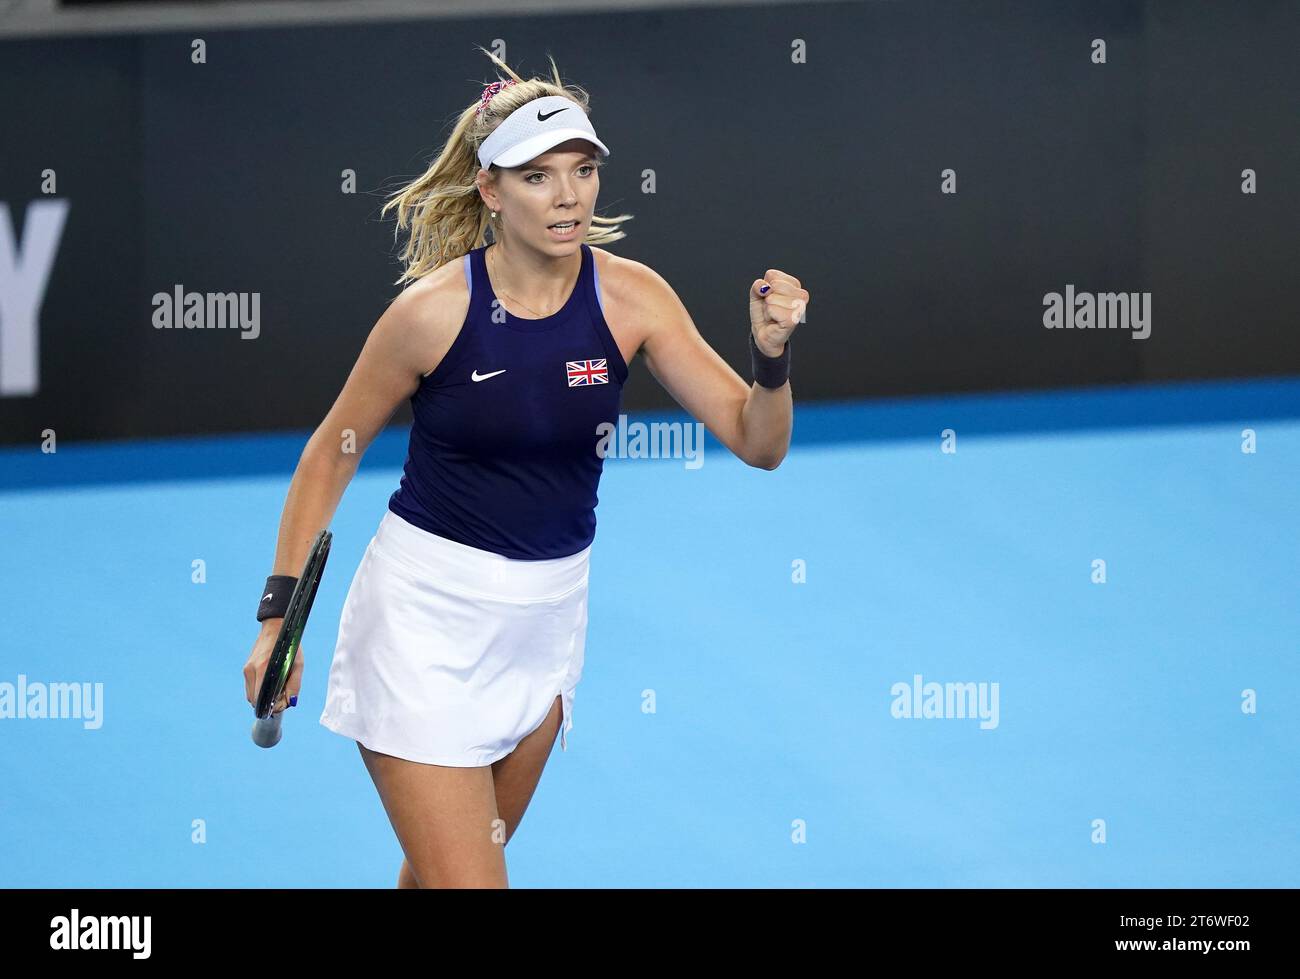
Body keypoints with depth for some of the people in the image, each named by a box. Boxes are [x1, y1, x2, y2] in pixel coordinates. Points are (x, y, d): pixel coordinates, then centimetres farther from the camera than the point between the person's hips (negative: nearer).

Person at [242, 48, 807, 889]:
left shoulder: (631, 297, -9)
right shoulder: (434, 309, -16)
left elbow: (758, 443, -9)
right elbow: (331, 455, -3)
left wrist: (772, 355, -30)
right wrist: (278, 613, -6)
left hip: (547, 619, 4)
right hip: (427, 618, -4)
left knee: (442, 869, 20)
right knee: (467, 883, -12)